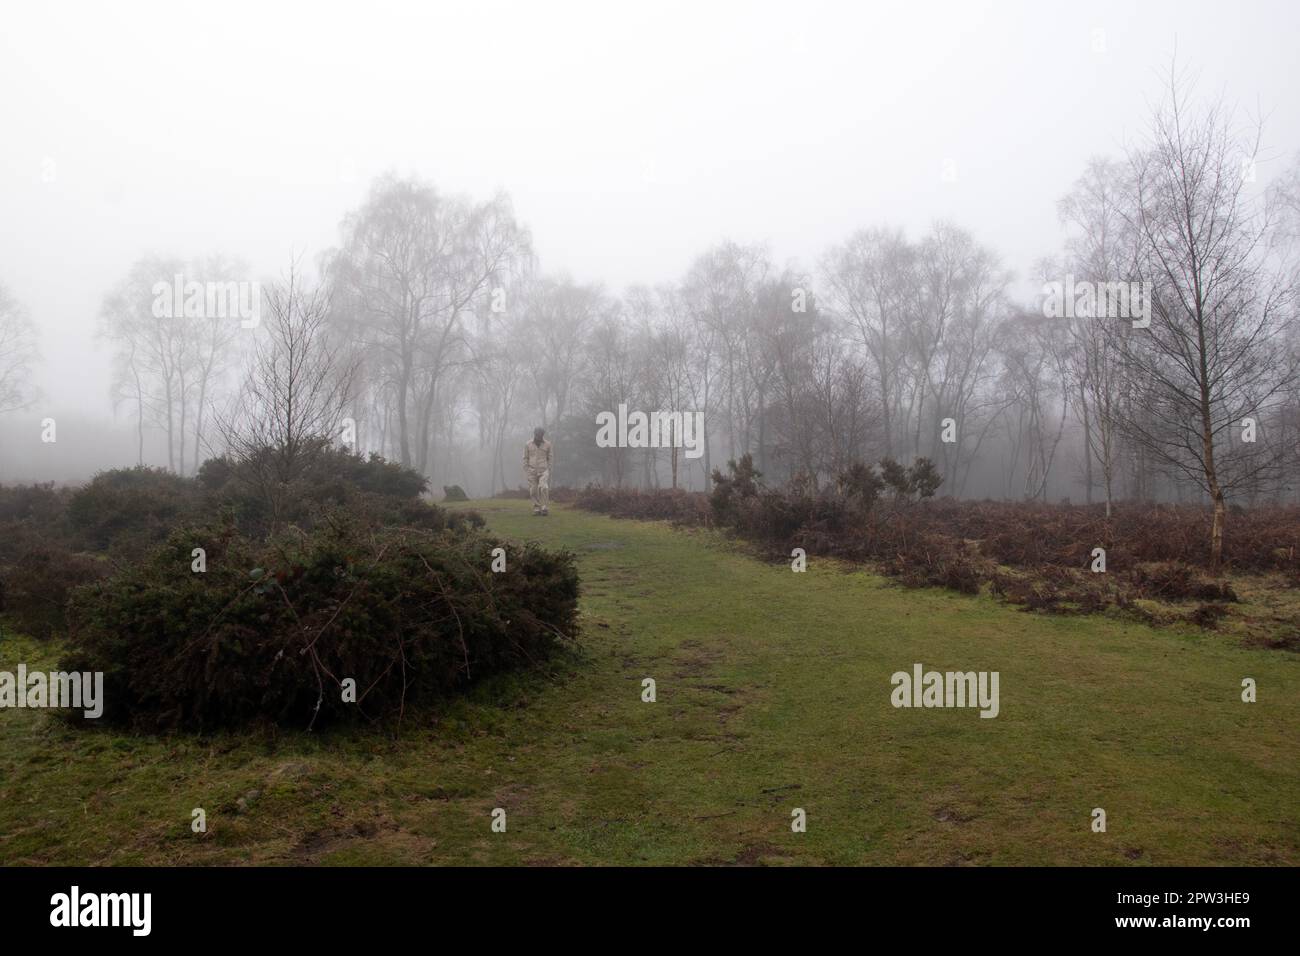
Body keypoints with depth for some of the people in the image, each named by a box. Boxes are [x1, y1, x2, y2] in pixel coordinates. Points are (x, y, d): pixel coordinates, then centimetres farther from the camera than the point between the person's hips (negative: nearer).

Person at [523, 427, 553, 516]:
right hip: (532, 471, 1)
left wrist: (549, 470, 4)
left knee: (543, 487, -20)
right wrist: (526, 471, 1)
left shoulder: (547, 444, 3)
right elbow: (525, 458, 8)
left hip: (543, 470, -1)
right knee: (533, 491, -1)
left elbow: (549, 458, 9)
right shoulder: (528, 444, 3)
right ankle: (536, 509, 9)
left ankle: (545, 508, -15)